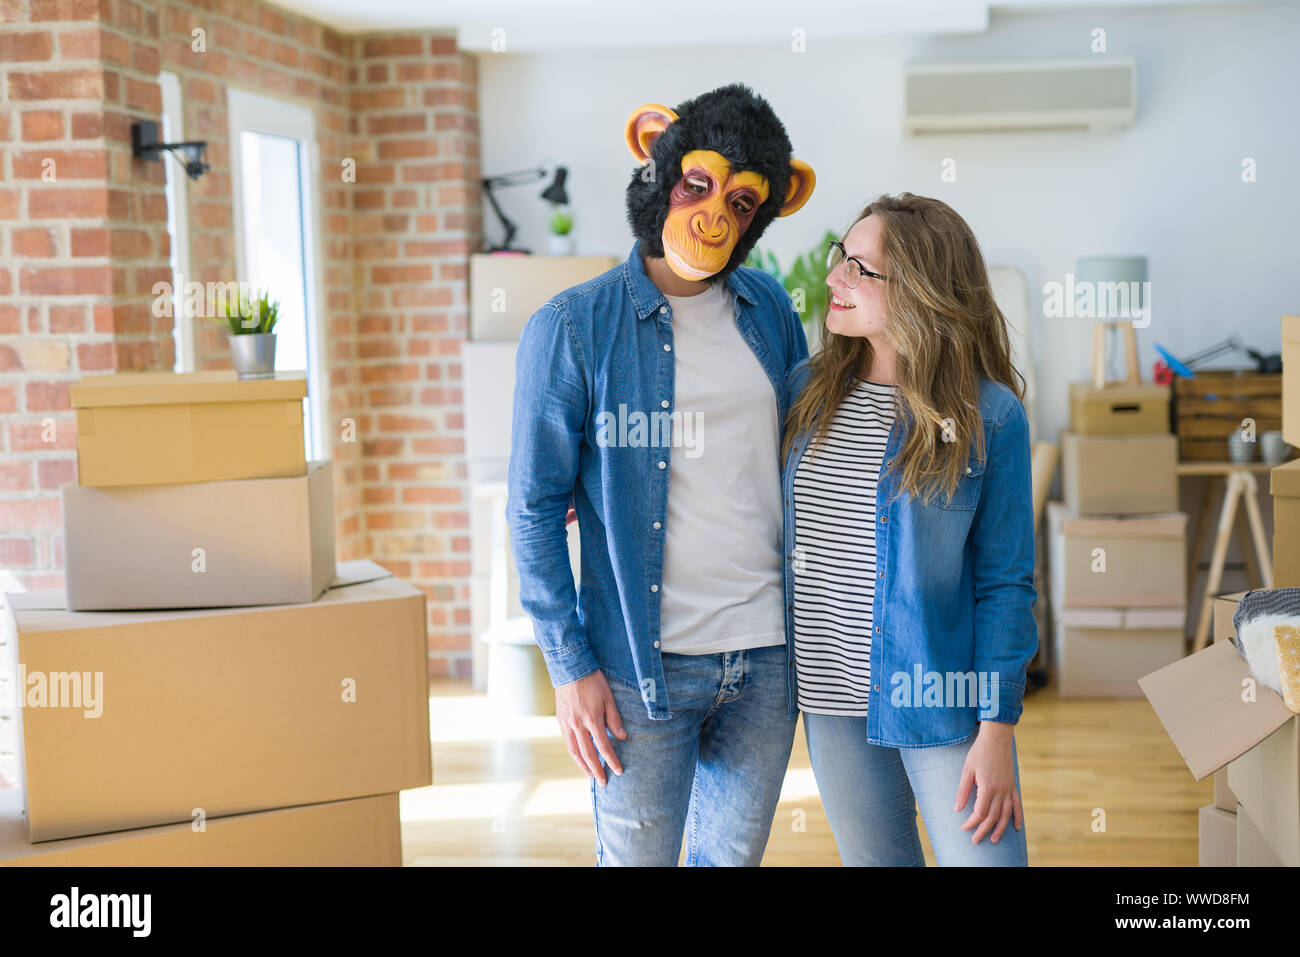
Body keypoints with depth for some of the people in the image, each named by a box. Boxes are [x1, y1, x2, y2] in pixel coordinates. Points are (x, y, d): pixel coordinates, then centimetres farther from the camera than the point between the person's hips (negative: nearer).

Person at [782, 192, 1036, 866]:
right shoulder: (805, 388, 2)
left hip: (939, 701, -4)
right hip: (830, 702, 4)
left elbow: (1005, 583, -8)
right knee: (872, 858, 16)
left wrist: (998, 728, -11)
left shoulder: (989, 416, -10)